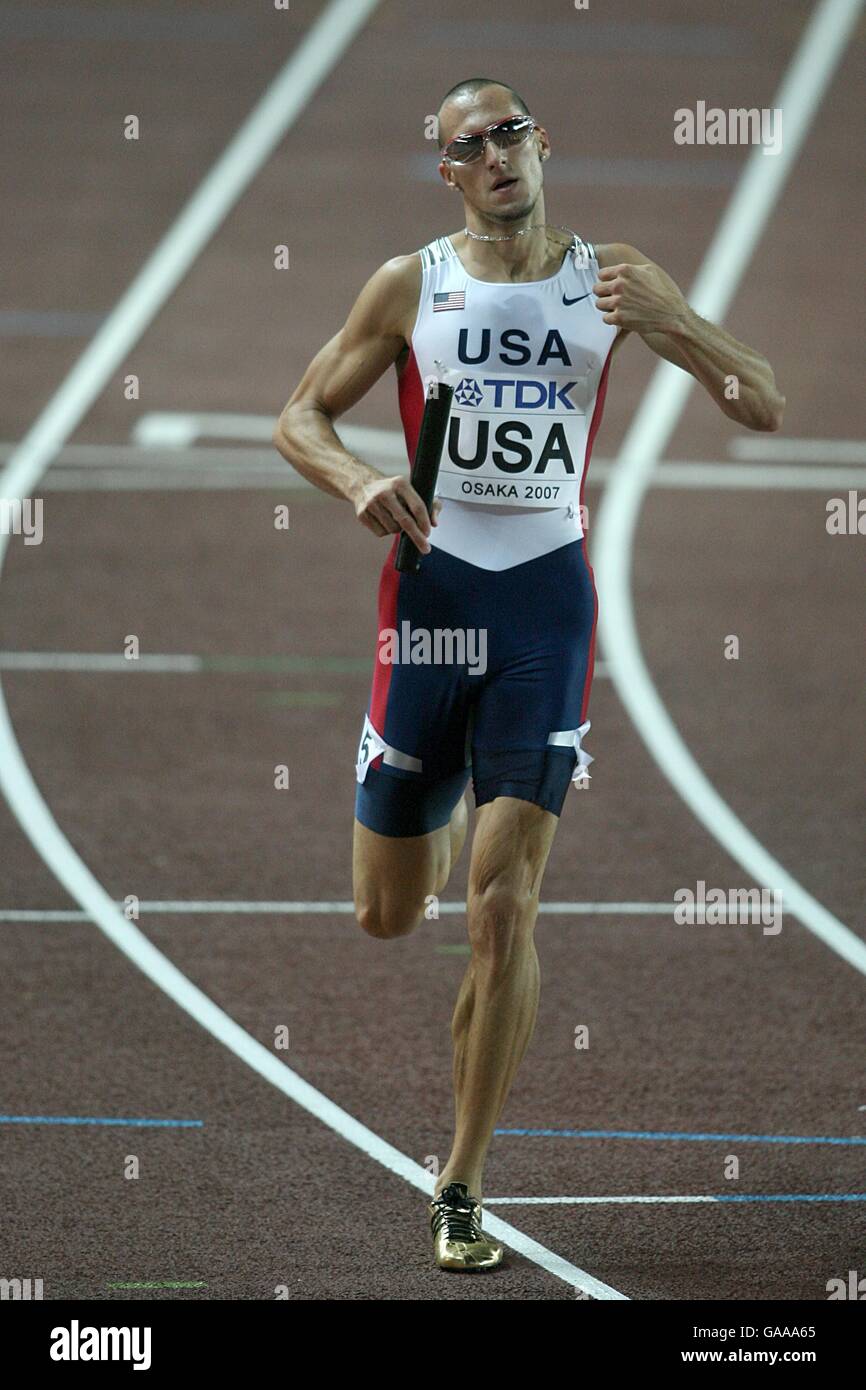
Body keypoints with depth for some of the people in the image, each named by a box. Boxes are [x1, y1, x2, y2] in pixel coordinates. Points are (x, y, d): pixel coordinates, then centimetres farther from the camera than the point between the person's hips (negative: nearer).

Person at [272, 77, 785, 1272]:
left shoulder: (611, 280, 3)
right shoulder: (412, 285, 2)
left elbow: (766, 410, 1)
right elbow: (300, 418, 8)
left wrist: (665, 319, -17)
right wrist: (357, 484, -14)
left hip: (547, 600, -1)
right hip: (431, 585, 1)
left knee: (505, 913, -9)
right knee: (389, 914, 8)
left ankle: (461, 1193, -2)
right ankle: (438, 814, 48)